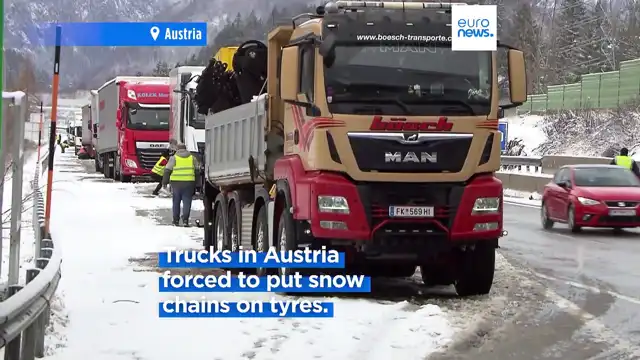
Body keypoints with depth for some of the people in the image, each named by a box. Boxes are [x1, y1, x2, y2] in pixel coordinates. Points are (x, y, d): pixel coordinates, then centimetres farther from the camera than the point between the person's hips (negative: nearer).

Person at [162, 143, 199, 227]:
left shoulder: (173, 158, 4)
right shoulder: (192, 158, 12)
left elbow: (167, 170, 2)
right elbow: (197, 171, 14)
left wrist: (164, 182, 10)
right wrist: (196, 183, 21)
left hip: (176, 183, -1)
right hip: (189, 183, 1)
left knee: (176, 202, 10)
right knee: (187, 202, 1)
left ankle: (176, 220, 13)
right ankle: (185, 219, -10)